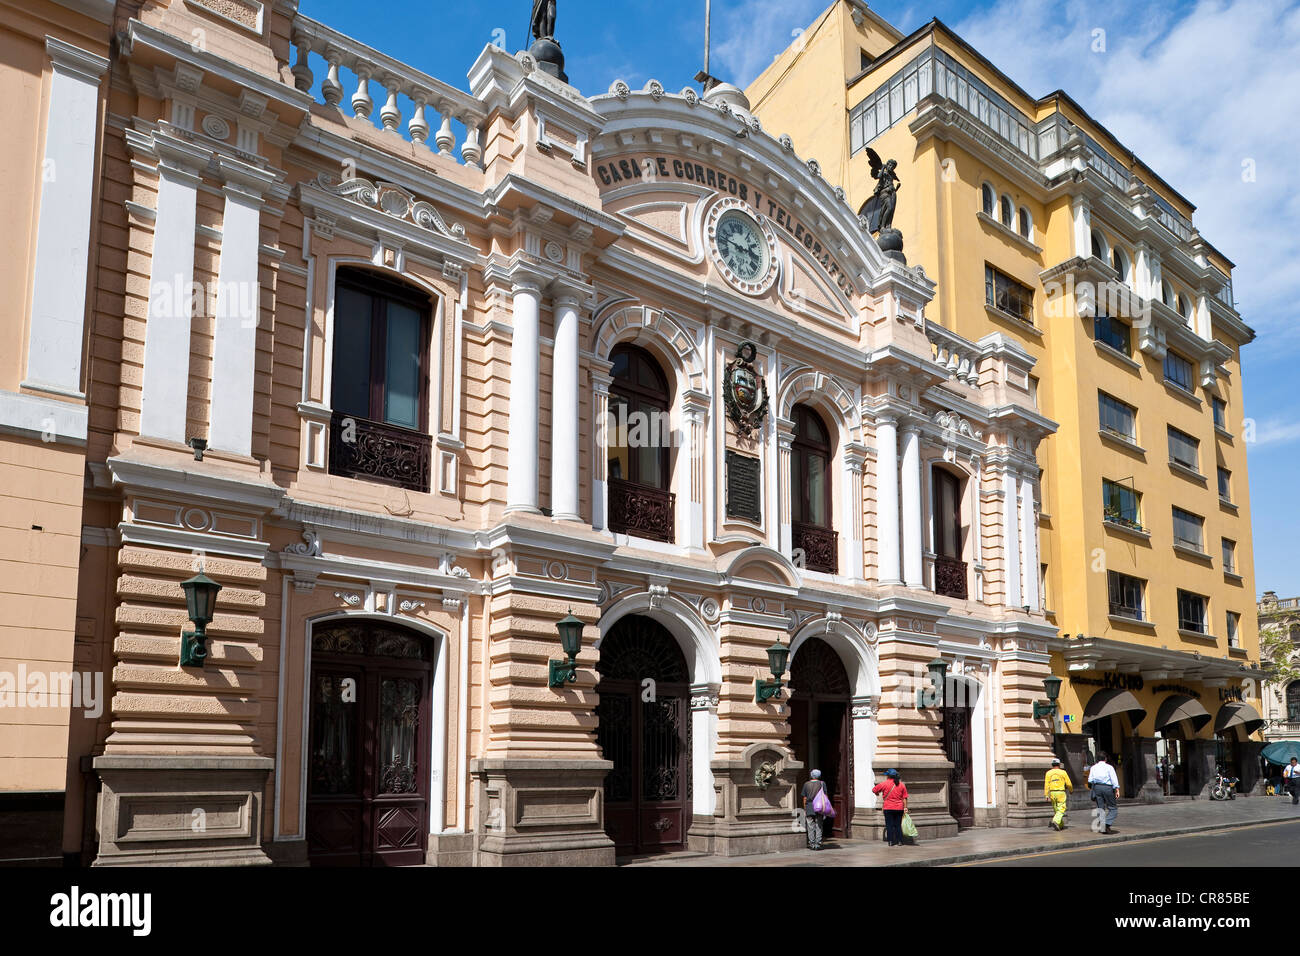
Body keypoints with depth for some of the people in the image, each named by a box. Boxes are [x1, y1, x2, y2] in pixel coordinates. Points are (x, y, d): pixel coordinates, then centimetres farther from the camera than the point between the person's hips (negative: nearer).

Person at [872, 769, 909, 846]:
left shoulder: (884, 783, -5)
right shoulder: (901, 784, 5)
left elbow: (874, 790, 4)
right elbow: (904, 798, 3)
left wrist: (877, 793, 25)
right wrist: (905, 807, 6)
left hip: (888, 808, -3)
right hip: (899, 808, 3)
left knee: (889, 825, 3)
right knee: (898, 825, 10)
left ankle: (891, 841, -1)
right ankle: (899, 841, 8)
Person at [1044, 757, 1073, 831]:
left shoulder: (1048, 773, 3)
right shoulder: (1063, 772, -3)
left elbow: (1046, 785, -3)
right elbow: (1068, 784, 3)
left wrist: (1046, 795, -3)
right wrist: (1071, 790, 22)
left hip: (1052, 793, 3)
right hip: (1061, 792, -3)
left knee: (1056, 810, 16)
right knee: (1061, 809, -2)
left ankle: (1061, 825, 23)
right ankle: (1055, 821, -24)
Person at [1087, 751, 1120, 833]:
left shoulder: (1093, 767, 12)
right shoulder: (1109, 767, 3)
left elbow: (1090, 780, 6)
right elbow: (1114, 778, -9)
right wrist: (1117, 789, -13)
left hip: (1097, 787, 4)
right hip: (1107, 788, -4)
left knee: (1100, 808, 8)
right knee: (1113, 808, 4)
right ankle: (1107, 825, -14)